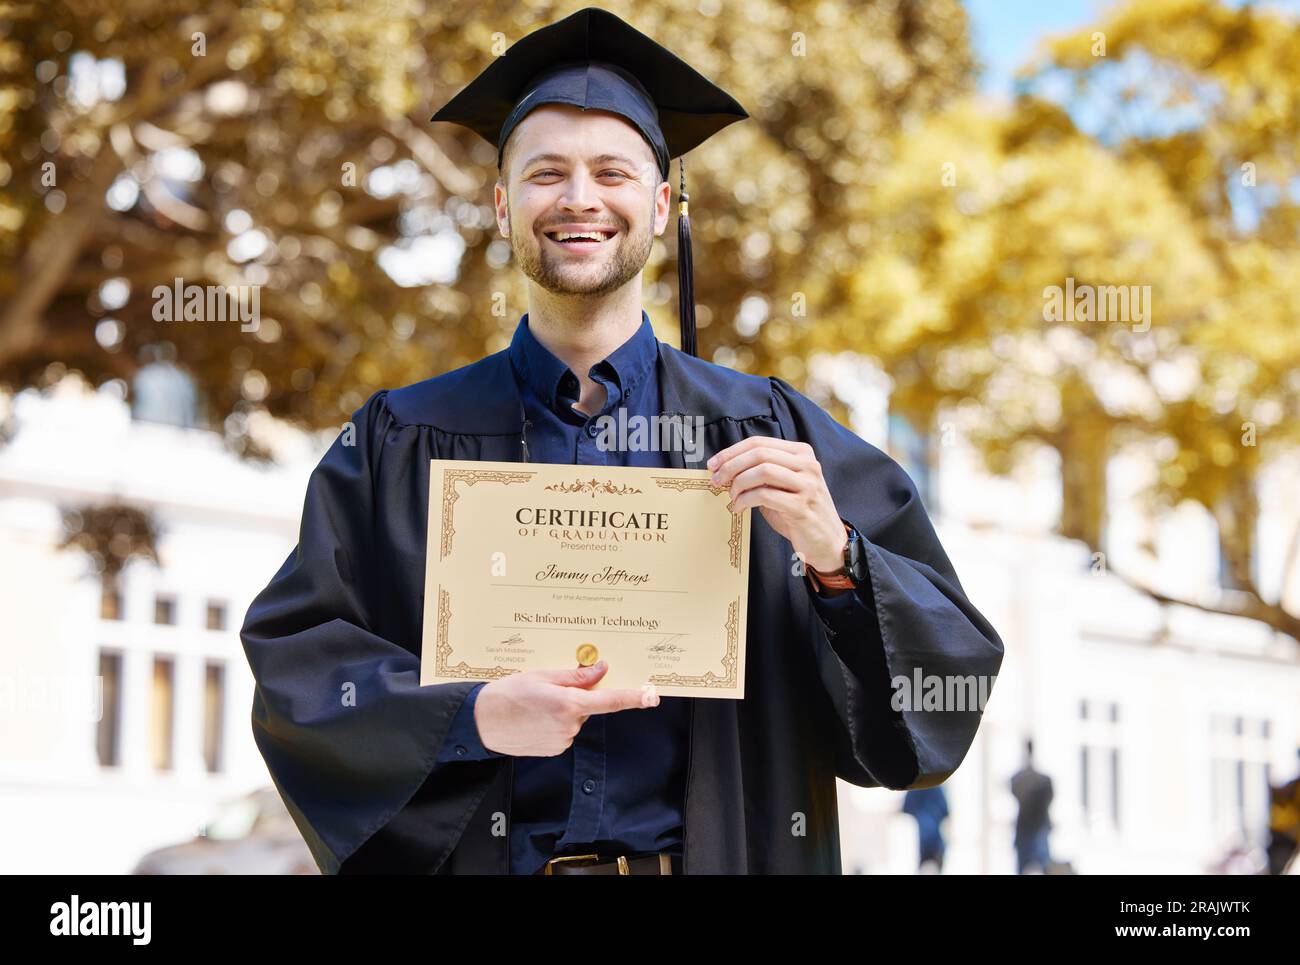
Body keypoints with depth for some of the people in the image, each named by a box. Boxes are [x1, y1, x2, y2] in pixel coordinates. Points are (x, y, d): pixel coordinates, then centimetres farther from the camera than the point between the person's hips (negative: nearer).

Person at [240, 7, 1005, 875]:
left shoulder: (771, 439, 1)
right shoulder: (399, 443, 2)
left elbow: (949, 676, -3)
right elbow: (294, 666, -6)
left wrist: (833, 557, -21)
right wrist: (472, 719, -21)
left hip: (720, 858, 0)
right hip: (477, 858, 0)